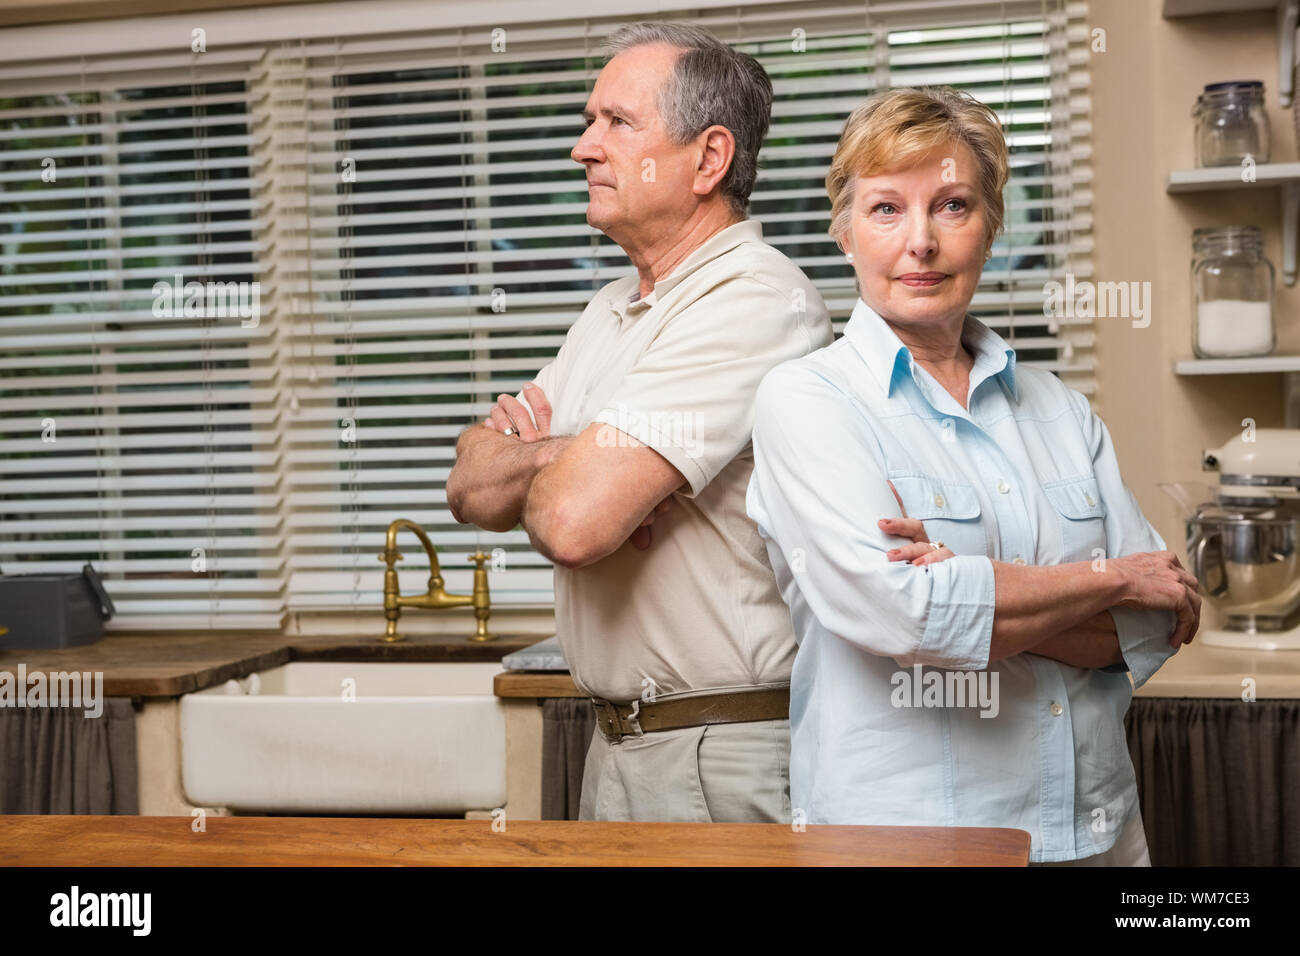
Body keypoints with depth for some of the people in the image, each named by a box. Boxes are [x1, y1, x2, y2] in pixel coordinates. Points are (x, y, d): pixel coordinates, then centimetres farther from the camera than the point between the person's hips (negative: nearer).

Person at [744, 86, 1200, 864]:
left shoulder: (1059, 409, 7)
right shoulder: (805, 399, -7)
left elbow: (1154, 630, -1)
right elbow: (895, 609, -20)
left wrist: (978, 597, -18)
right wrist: (1112, 580, -8)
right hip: (898, 832, -4)